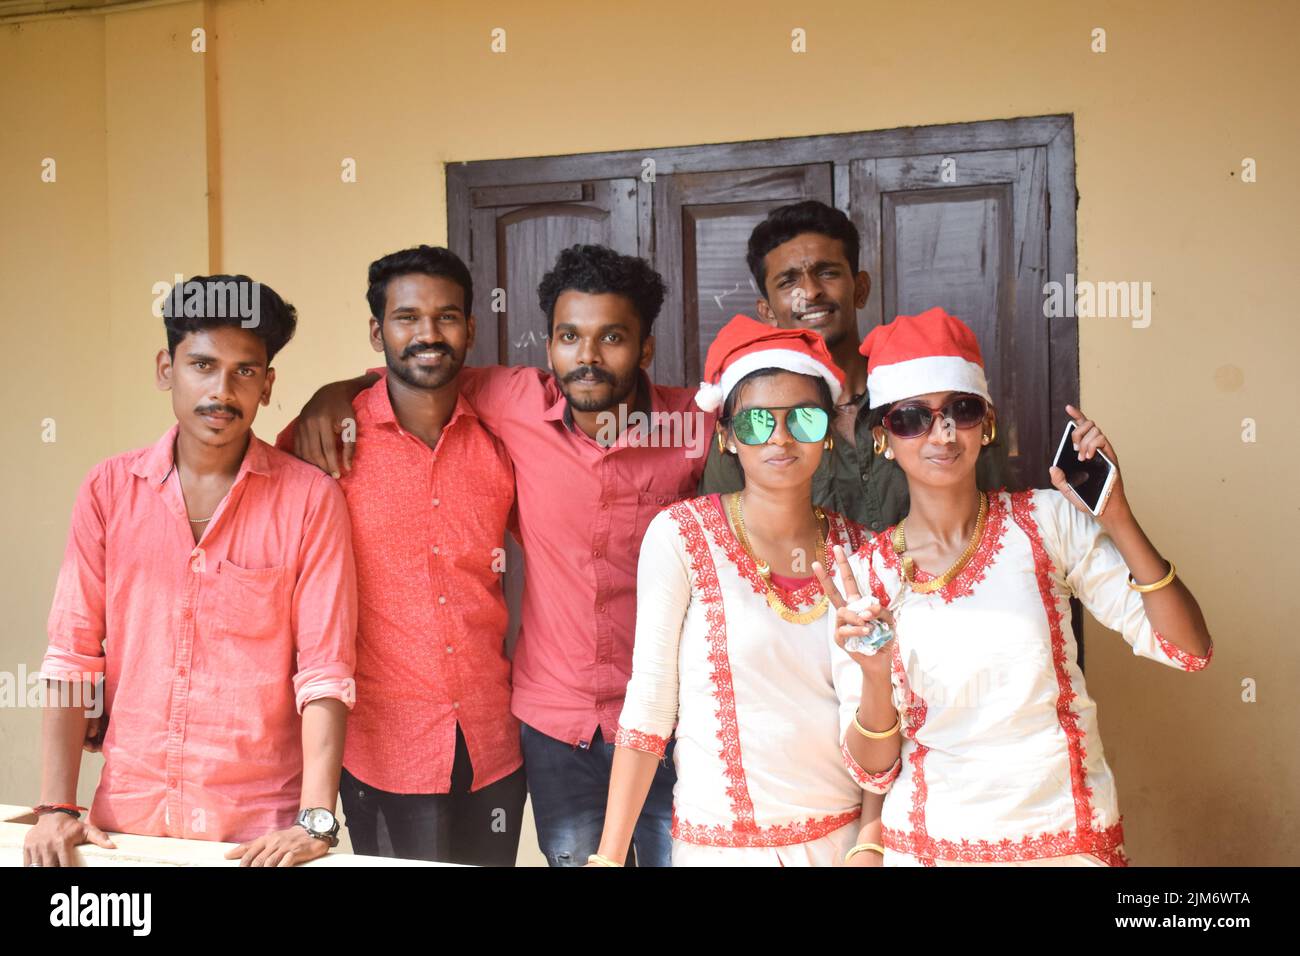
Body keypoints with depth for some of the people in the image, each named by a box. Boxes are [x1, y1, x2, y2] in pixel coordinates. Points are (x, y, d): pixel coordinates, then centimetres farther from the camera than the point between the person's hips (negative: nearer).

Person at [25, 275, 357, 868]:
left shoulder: (309, 499, -7)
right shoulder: (110, 489, 1)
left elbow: (325, 670, -11)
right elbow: (72, 654, 1)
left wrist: (315, 822, -19)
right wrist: (57, 807, -6)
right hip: (127, 817, 3)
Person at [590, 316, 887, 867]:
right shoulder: (680, 536, -11)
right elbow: (647, 708, -10)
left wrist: (872, 842, -5)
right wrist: (609, 857, -11)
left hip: (842, 836, 3)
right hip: (722, 841, -3)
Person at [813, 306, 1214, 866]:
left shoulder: (1046, 521, -7)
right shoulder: (862, 576, -8)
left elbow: (1188, 649, -10)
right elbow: (874, 768, -6)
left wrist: (1118, 518, -20)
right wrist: (875, 678, -25)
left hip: (1072, 835, 1)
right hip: (931, 842, 0)